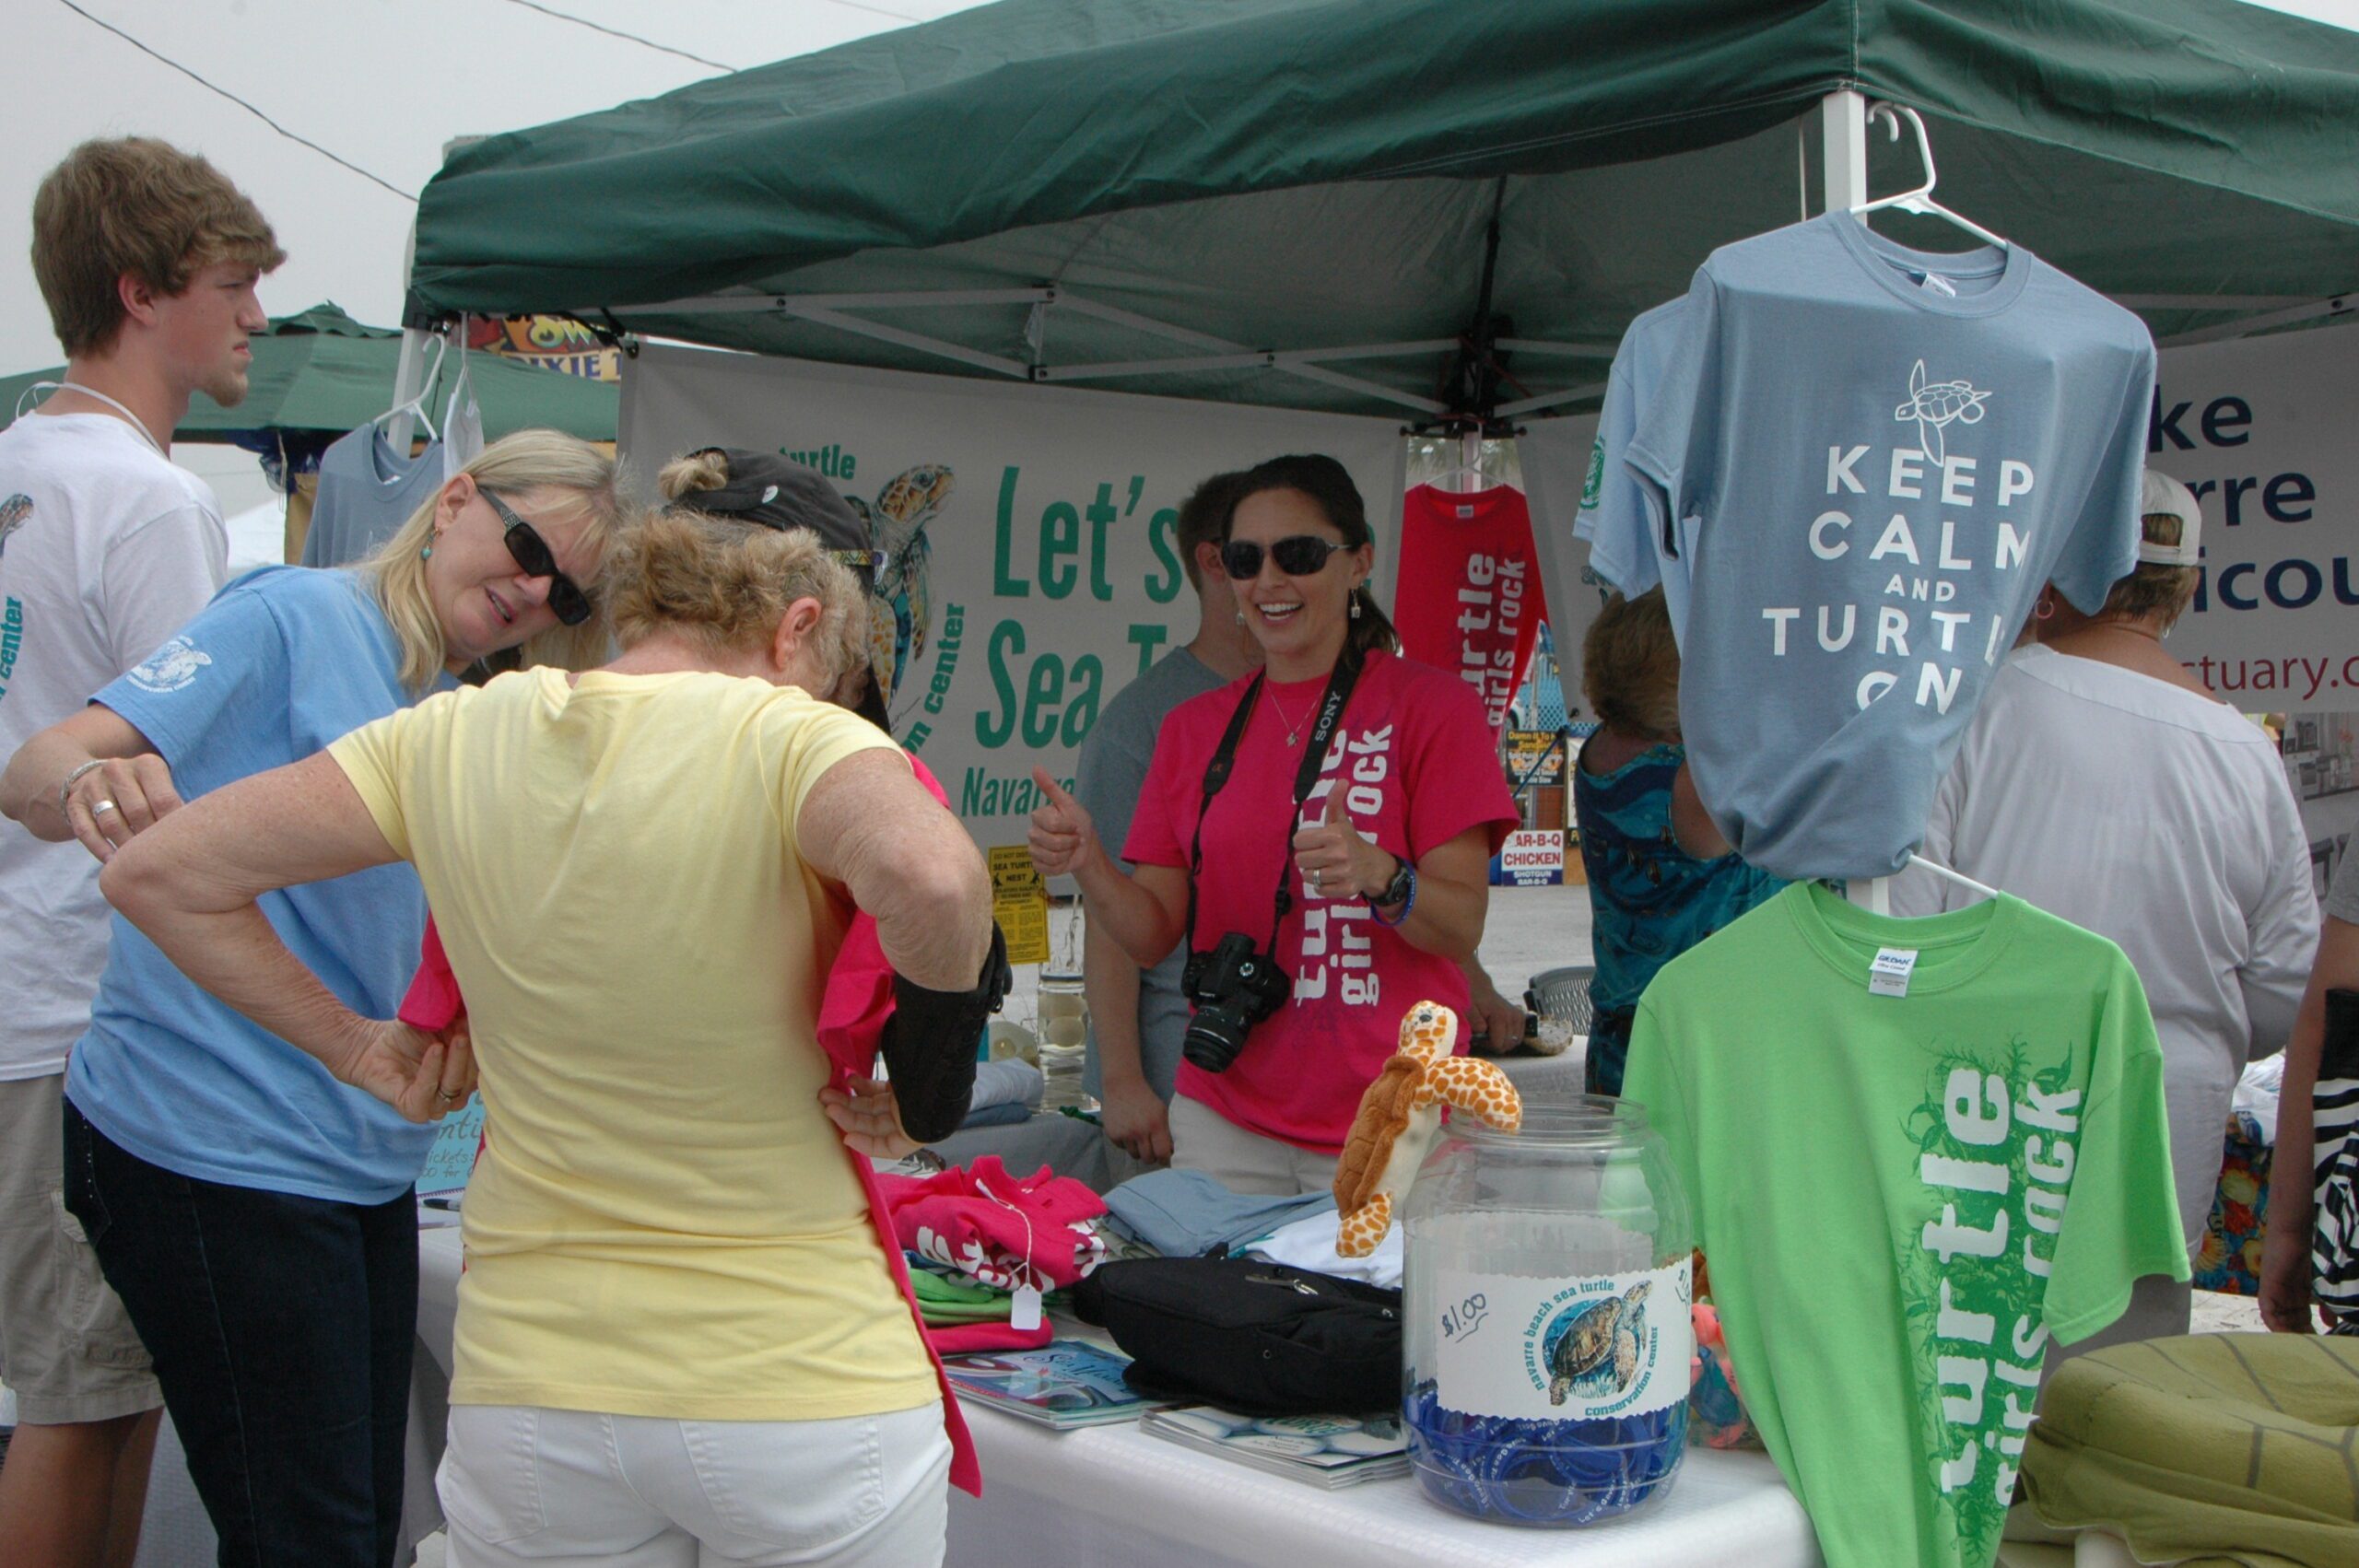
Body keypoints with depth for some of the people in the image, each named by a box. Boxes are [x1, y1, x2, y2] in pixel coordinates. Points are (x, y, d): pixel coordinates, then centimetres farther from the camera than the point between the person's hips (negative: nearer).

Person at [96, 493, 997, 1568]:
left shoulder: (454, 740, 1)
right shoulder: (790, 739, -13)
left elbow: (158, 875, 6)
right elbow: (926, 878, -35)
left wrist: (351, 1045, 11)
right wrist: (944, 995, -14)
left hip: (529, 1391, 4)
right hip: (803, 1391, -3)